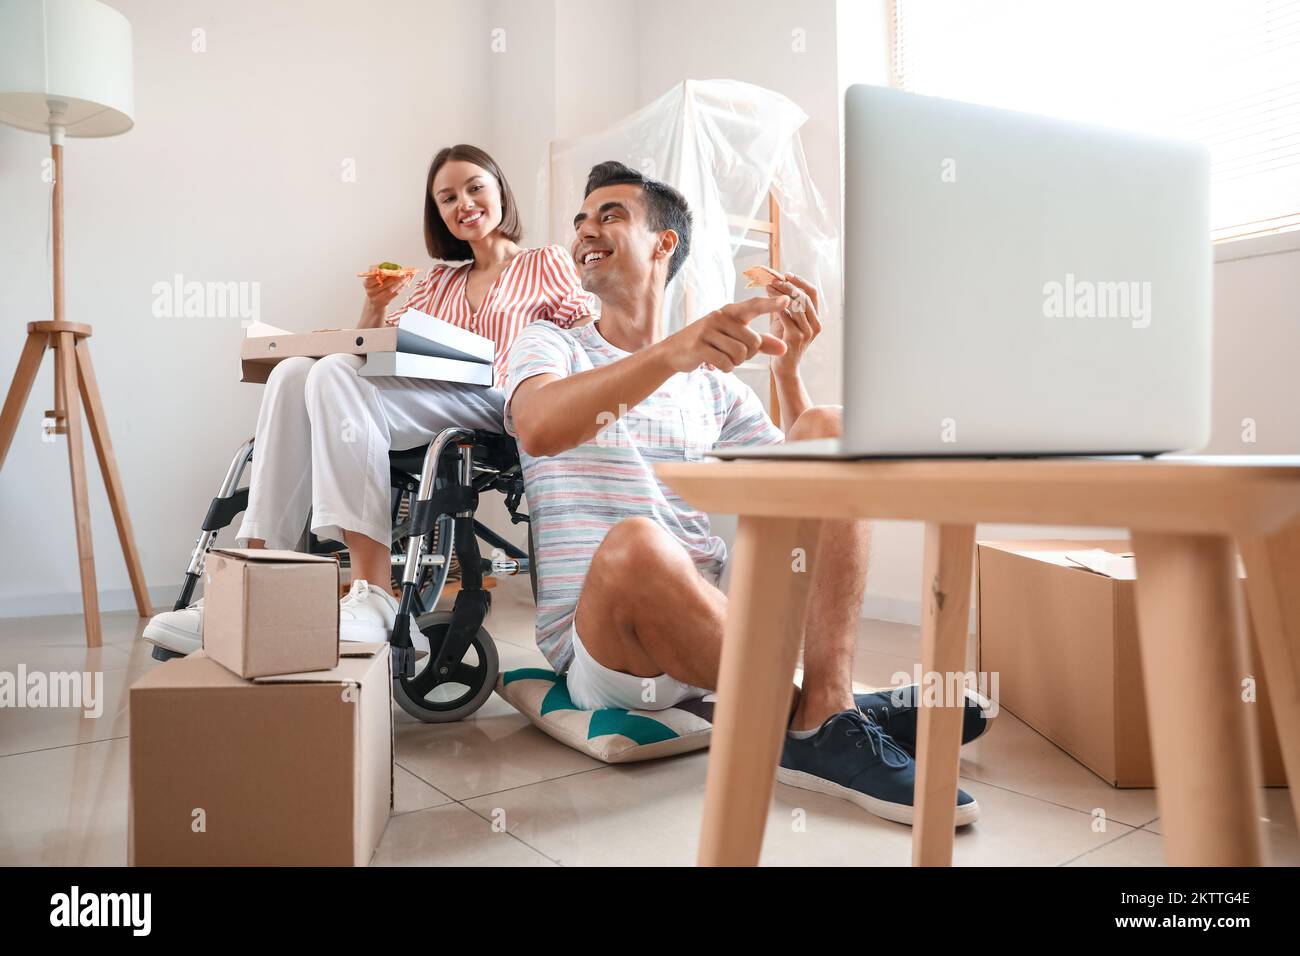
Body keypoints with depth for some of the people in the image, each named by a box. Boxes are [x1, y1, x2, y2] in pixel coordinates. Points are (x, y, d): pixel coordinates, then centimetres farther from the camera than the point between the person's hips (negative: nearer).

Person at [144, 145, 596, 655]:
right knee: (294, 372, -17)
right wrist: (376, 307, 7)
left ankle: (372, 598, -39)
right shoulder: (439, 280, 30)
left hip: (500, 411, -6)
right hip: (426, 417, 6)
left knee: (336, 374, -27)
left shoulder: (549, 263, 16)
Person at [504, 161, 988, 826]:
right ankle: (810, 715, -18)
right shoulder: (550, 344, 10)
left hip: (719, 616, 4)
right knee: (634, 544, -39)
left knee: (827, 429, -11)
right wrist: (672, 352, -31)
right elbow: (539, 429, -16)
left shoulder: (714, 383, 19)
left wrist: (787, 365, -1)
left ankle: (824, 710, -26)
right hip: (598, 640, -4)